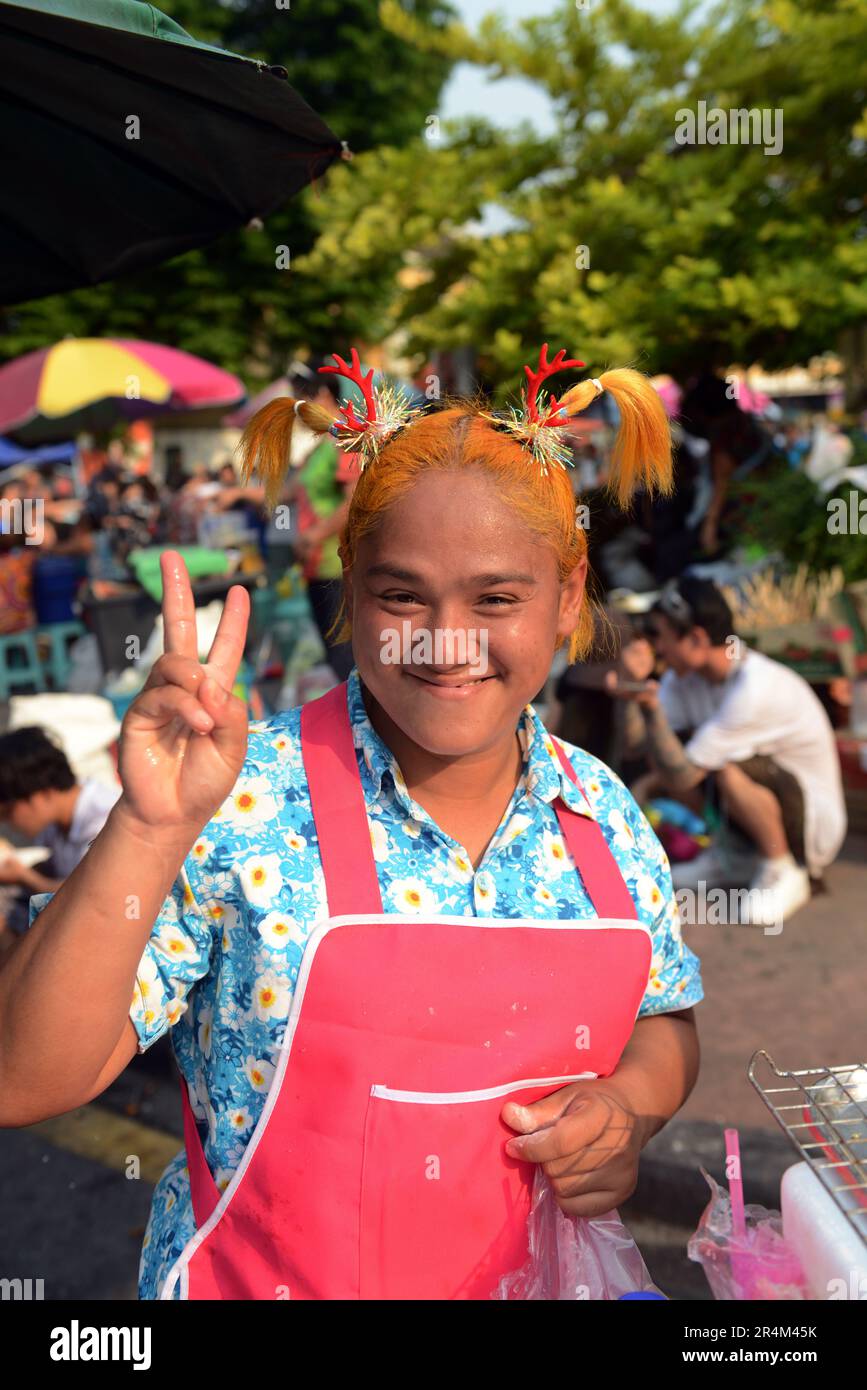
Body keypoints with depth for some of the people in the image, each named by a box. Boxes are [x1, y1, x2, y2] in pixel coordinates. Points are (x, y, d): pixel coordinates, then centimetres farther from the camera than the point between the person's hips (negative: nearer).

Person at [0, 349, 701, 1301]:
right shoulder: (243, 802, -20)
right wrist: (154, 829, -35)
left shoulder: (602, 812, -8)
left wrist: (631, 1099, -13)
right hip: (257, 1280, -3)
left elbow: (667, 1018, 7)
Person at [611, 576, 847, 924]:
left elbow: (681, 778, -29)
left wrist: (650, 706, -35)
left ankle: (784, 873, -9)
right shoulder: (686, 672, -7)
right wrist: (632, 685, -27)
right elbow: (631, 739, -12)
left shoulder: (757, 689, -31)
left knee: (725, 765, -33)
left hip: (812, 825, -8)